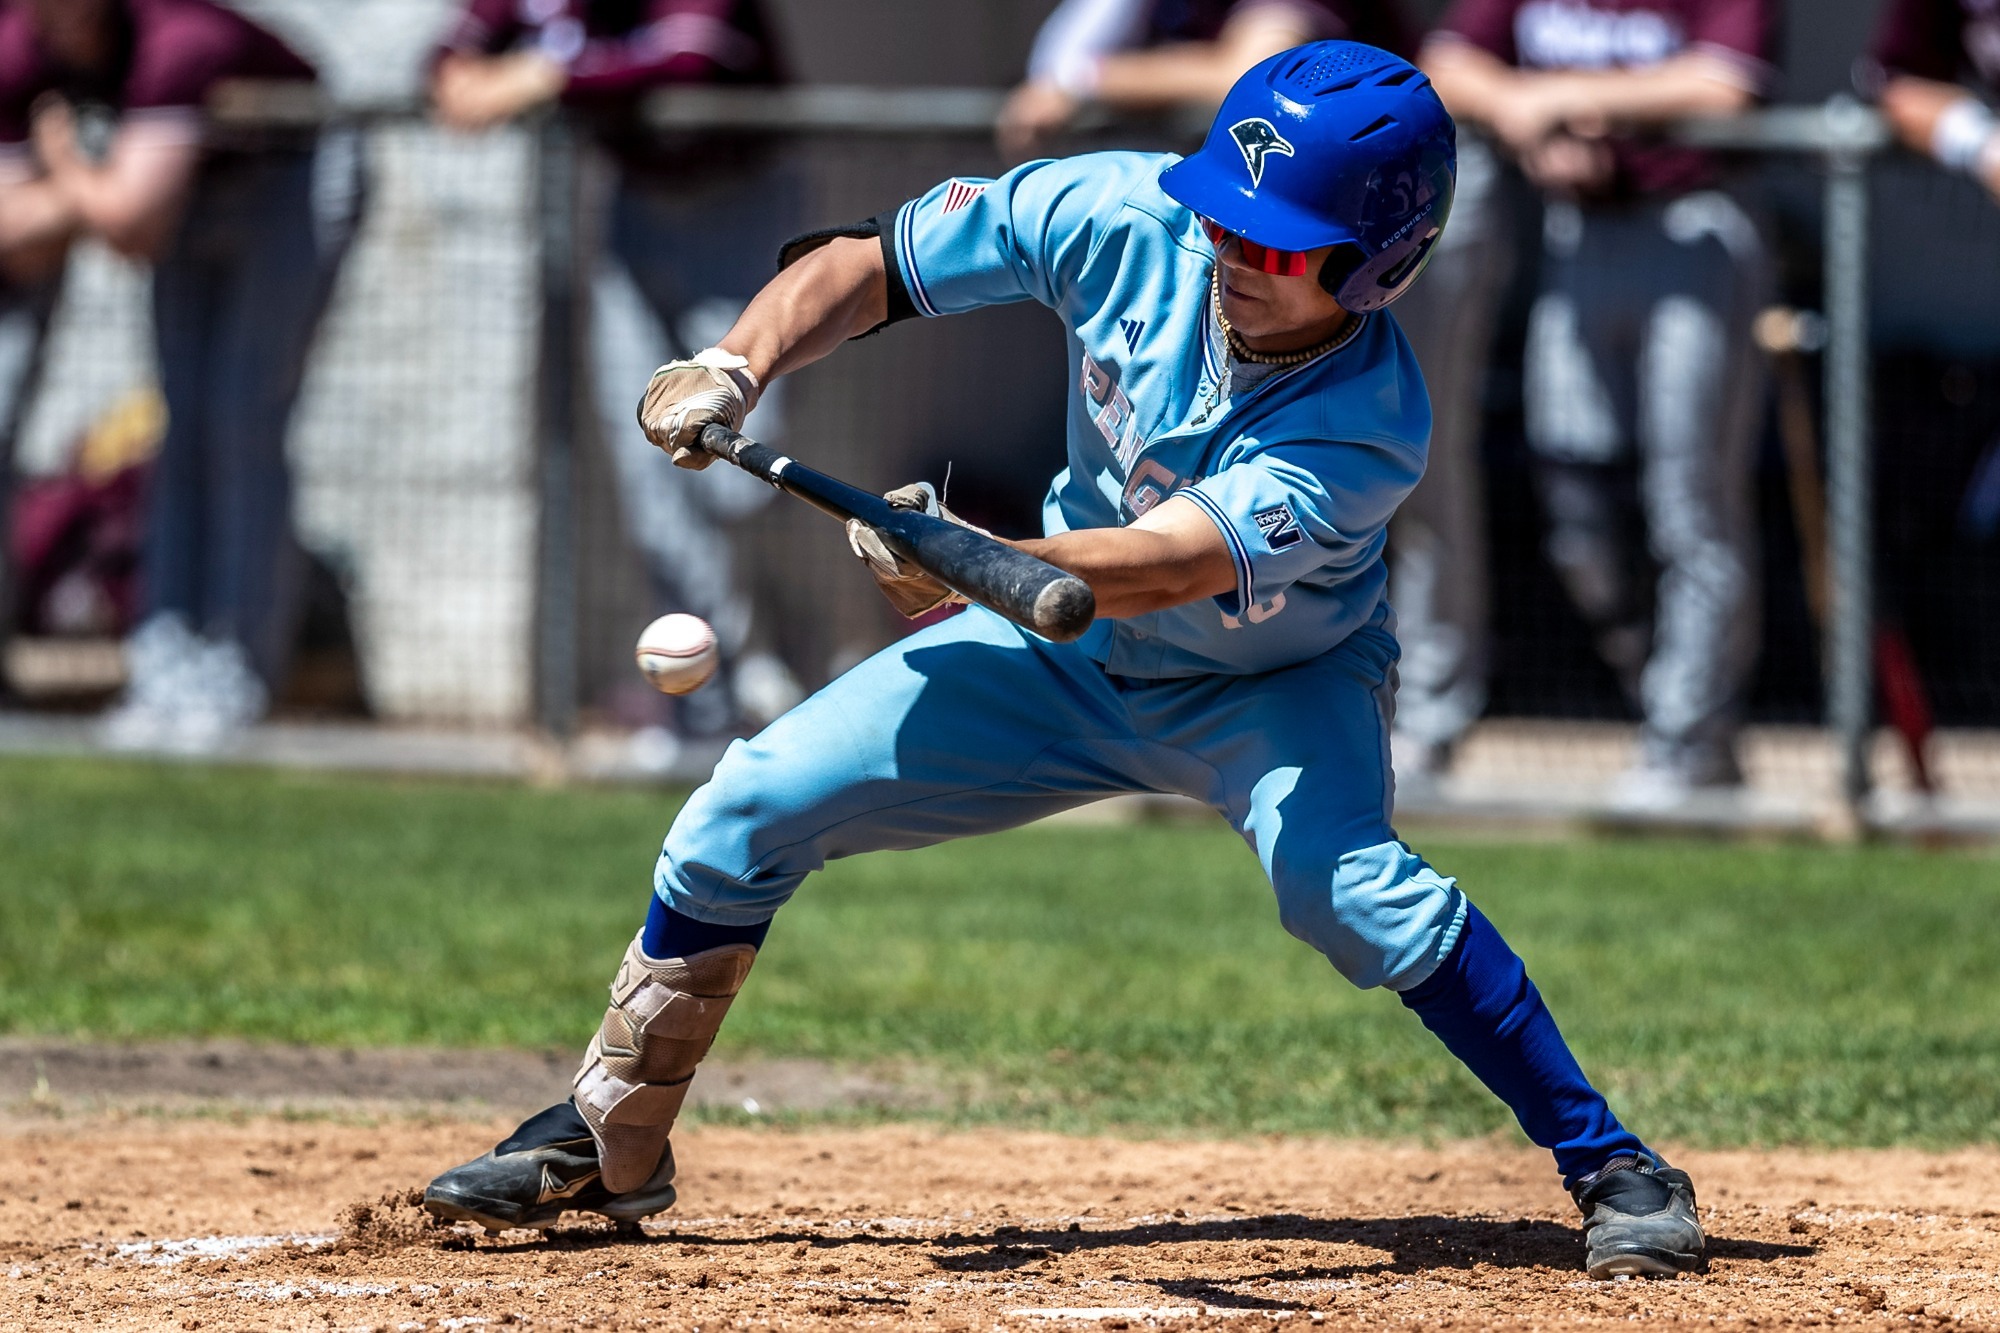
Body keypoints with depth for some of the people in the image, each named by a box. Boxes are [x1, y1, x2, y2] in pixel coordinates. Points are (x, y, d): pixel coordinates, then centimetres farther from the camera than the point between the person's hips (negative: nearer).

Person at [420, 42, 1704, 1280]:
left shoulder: (1366, 426, -35)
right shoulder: (1130, 219, -25)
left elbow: (1165, 564, -47)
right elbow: (873, 258, -14)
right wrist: (737, 366, -31)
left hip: (1281, 687, -4)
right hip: (1070, 663, 4)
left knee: (1354, 886, -34)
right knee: (749, 811, -5)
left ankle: (1610, 1164, -19)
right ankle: (609, 1144, 15)